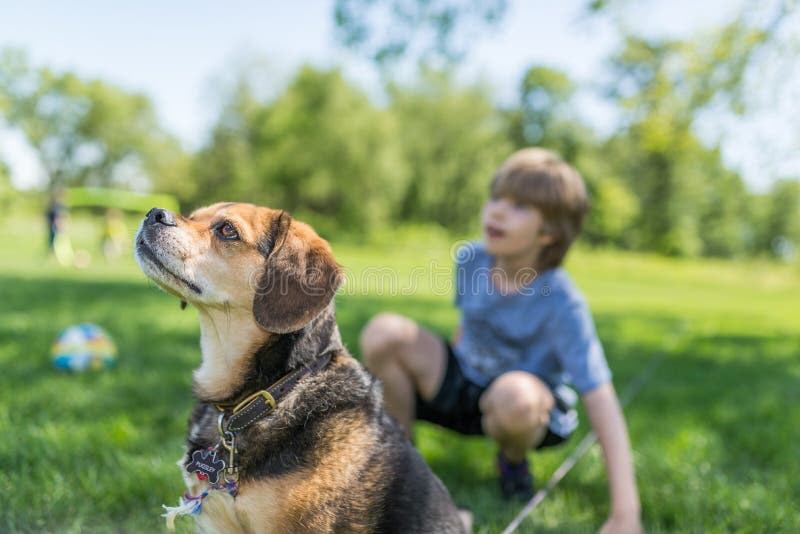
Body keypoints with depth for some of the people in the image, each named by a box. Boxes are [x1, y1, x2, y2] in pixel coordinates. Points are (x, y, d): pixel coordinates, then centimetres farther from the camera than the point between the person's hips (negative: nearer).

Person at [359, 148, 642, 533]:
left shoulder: (562, 303, -26)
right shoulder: (470, 259, -12)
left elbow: (601, 402, -29)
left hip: (536, 413, -3)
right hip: (464, 387, 4)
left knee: (514, 394, -42)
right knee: (383, 332, -22)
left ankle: (513, 458, -2)